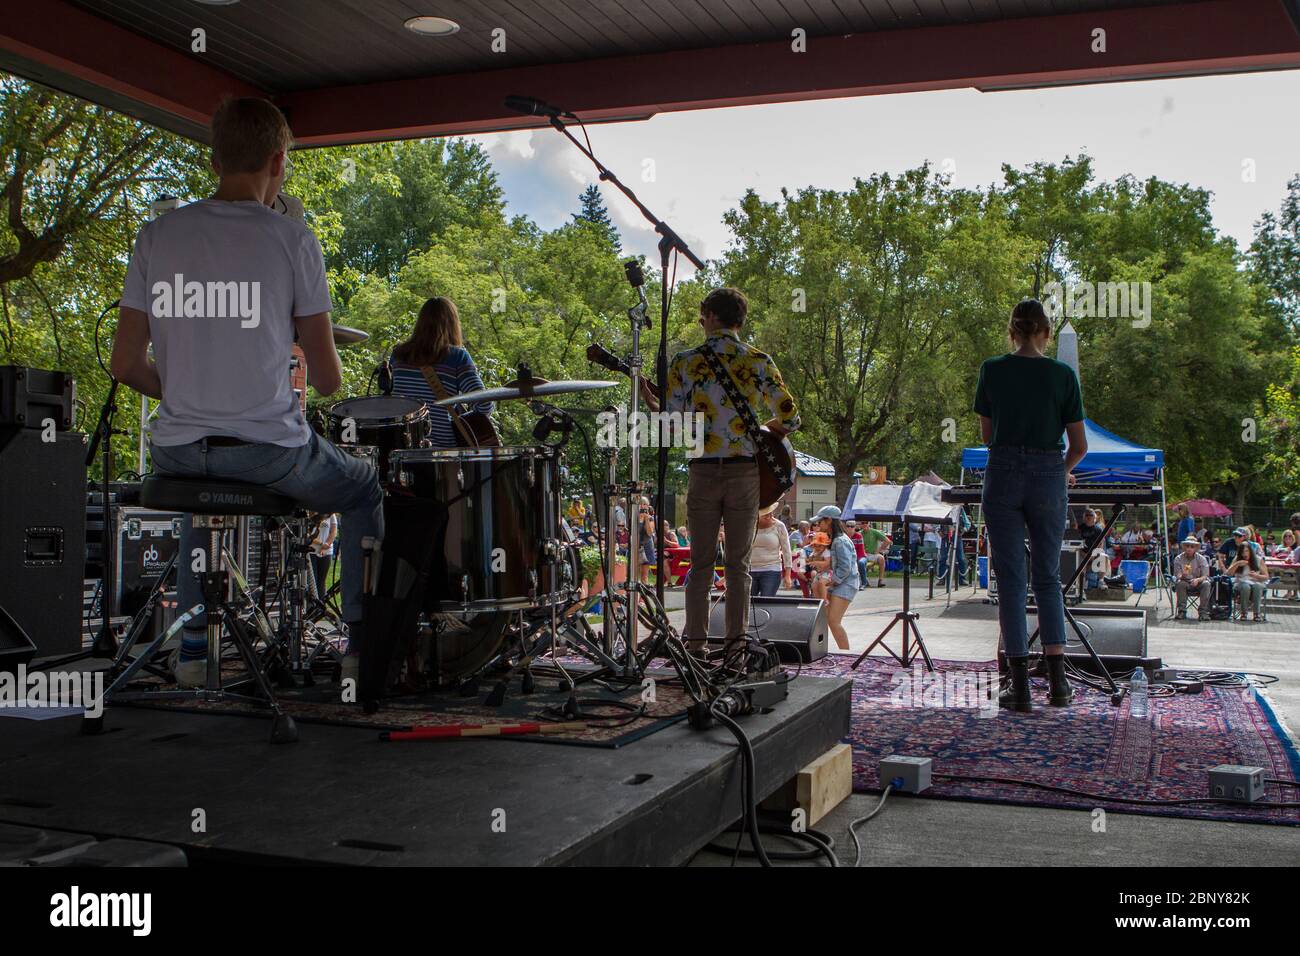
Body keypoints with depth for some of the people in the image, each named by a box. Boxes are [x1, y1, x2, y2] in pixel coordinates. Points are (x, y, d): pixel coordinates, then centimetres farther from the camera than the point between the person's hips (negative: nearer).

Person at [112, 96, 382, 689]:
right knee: (364, 489, 25)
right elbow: (328, 380, -6)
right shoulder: (292, 240, -8)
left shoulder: (156, 236, 3)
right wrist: (317, 377, 18)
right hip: (268, 449, -4)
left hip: (175, 450, 4)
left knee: (202, 483, 40)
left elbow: (126, 364, 3)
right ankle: (363, 644, 22)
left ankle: (194, 643, 35)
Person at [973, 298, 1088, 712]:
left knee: (1011, 579, 3)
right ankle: (1057, 680, 7)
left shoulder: (992, 370, 1)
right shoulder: (1063, 374, 0)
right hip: (1048, 476, 1)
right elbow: (1079, 446, 3)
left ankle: (1020, 685, 2)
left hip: (1003, 475, 0)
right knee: (1048, 577, 12)